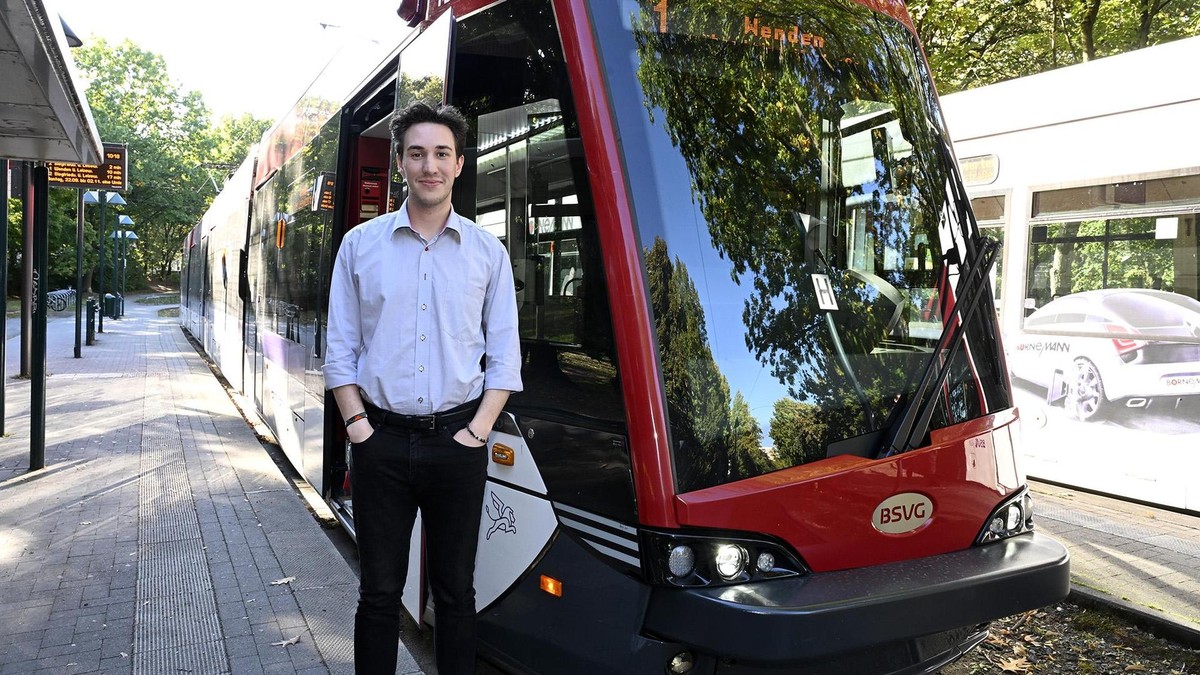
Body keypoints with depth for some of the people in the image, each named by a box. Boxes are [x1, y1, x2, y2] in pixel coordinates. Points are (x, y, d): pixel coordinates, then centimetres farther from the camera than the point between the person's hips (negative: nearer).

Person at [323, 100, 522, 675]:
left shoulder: (487, 252, 4)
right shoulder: (361, 245, 5)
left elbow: (504, 356, 4)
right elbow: (340, 351, 5)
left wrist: (478, 429, -5)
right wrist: (358, 426, -4)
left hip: (457, 441, 0)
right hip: (382, 440, 0)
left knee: (455, 590, 11)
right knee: (379, 591, 9)